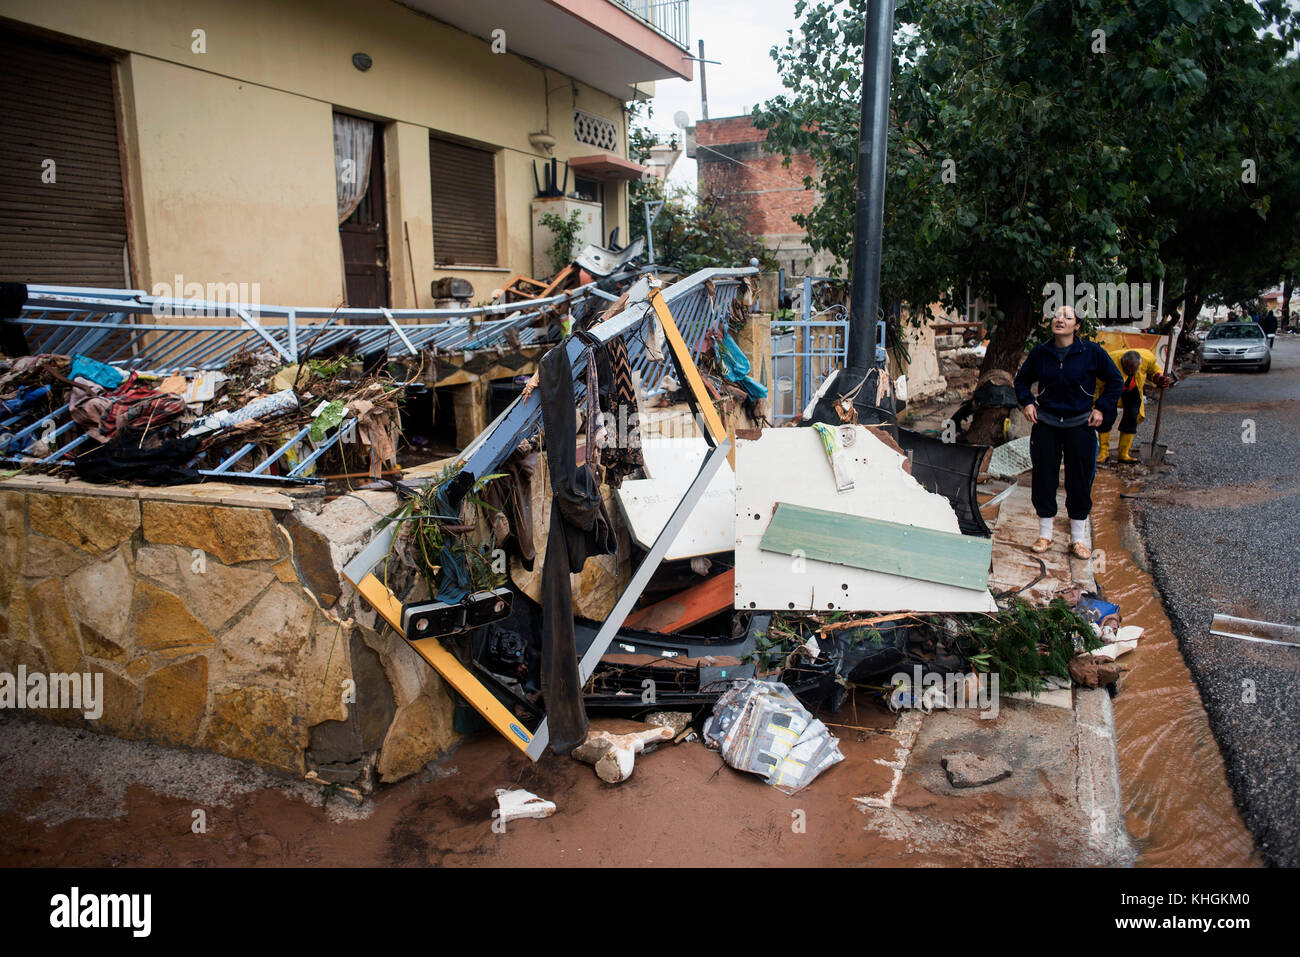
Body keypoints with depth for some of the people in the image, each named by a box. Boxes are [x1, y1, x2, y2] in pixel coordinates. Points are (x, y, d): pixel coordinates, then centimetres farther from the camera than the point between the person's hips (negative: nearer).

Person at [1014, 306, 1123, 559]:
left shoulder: (1092, 352, -5)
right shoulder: (1040, 353, 1)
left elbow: (1115, 381, 7)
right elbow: (1022, 380, 18)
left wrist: (1101, 408, -1)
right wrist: (1027, 402, 3)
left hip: (1080, 426, -1)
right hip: (1045, 425, 1)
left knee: (1080, 481, 4)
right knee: (1044, 478, 5)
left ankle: (1078, 538, 17)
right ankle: (1044, 535, 19)